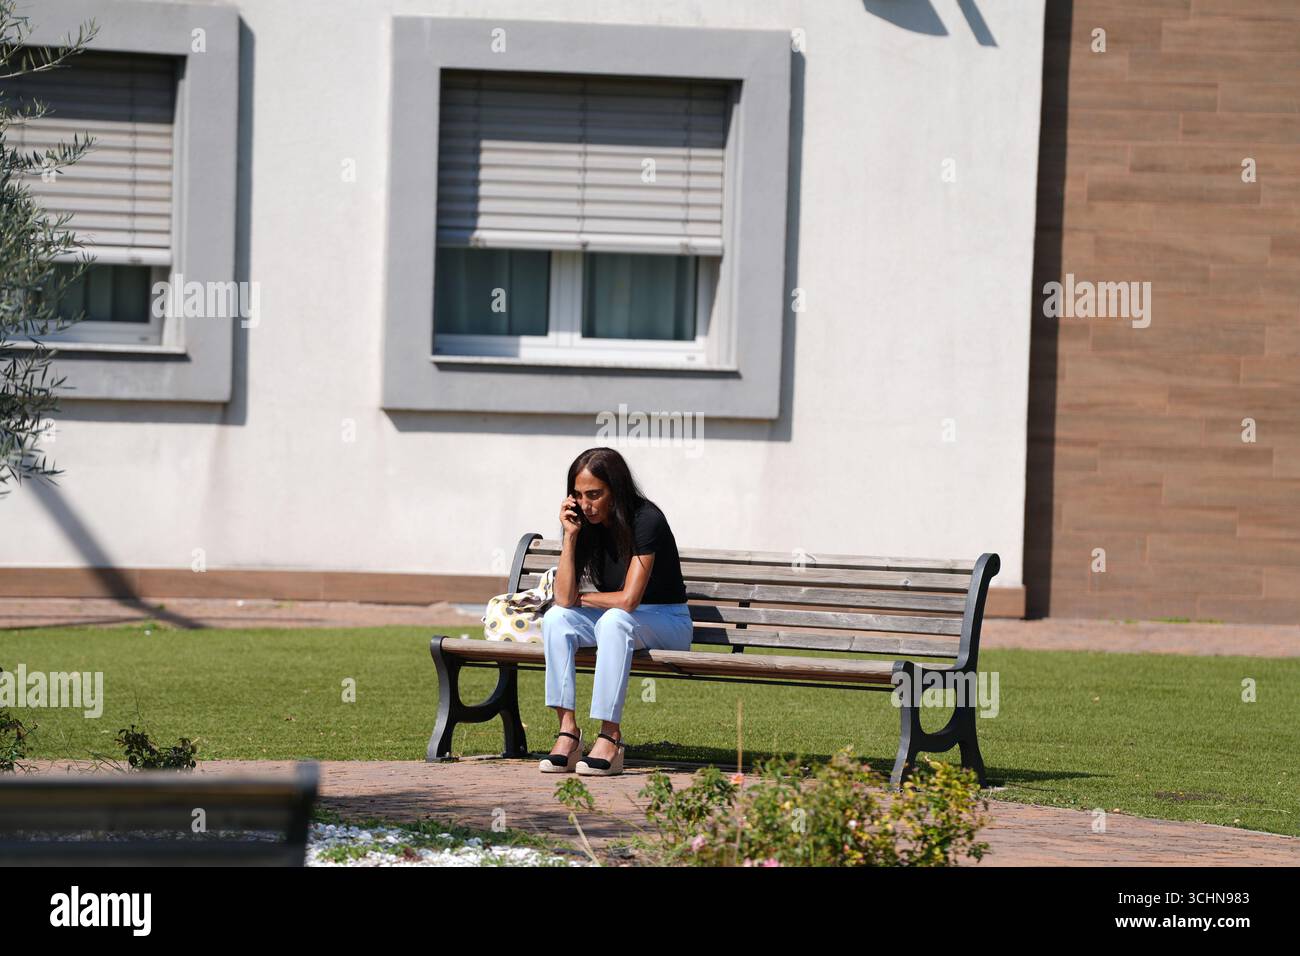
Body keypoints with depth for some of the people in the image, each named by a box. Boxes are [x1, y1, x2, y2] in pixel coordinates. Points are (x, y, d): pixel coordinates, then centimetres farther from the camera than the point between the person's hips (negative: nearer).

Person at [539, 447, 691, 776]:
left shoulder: (646, 520, -21)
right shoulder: (587, 524, -3)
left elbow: (628, 599, -25)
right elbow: (563, 598, -12)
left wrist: (579, 599, -9)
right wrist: (570, 536, -17)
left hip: (667, 623, -6)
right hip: (618, 620, 6)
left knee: (614, 620, -37)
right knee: (555, 619, -21)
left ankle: (610, 737, -39)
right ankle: (568, 732, -28)